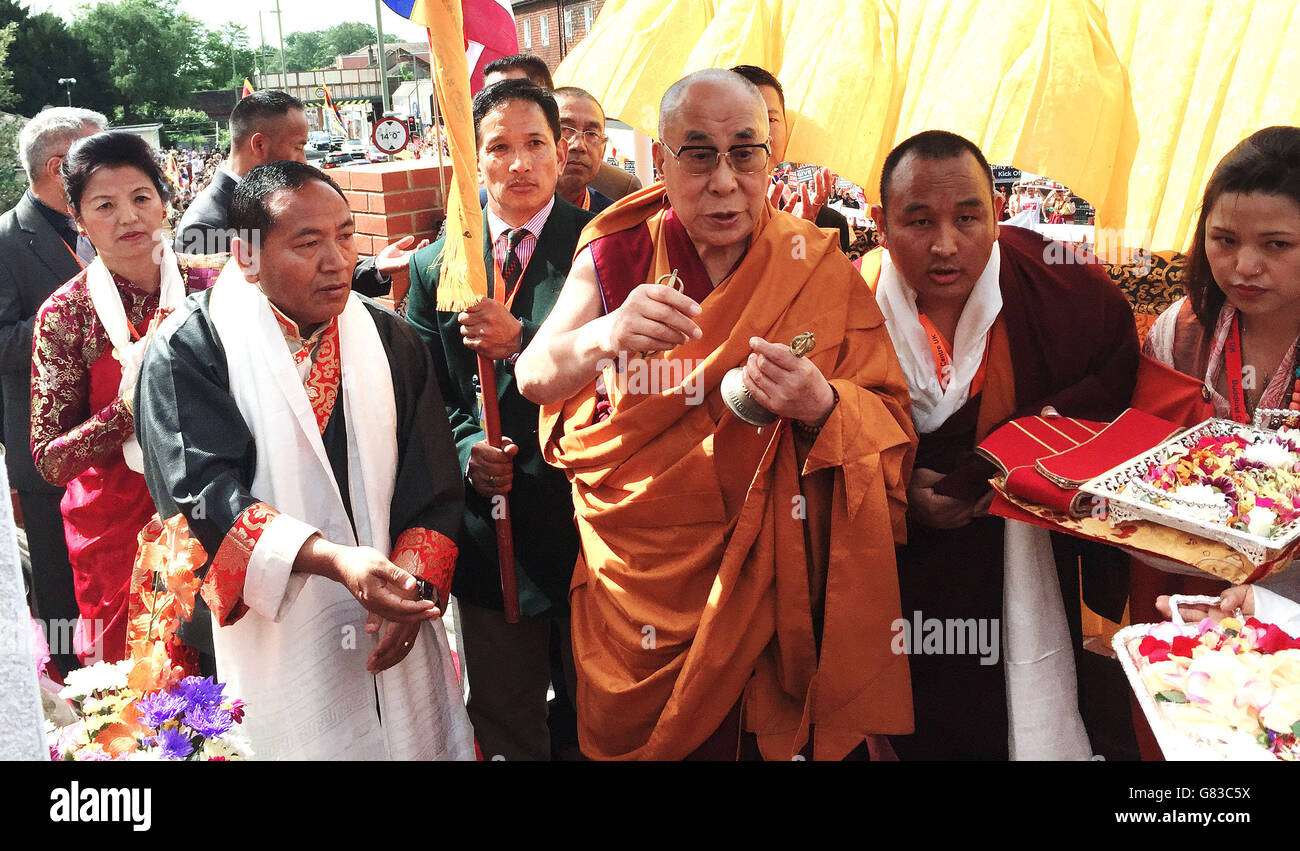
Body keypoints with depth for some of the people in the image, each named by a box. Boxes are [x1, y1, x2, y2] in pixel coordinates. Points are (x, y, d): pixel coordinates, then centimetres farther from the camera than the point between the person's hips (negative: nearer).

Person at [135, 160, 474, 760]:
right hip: (271, 636, -3)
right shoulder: (187, 349, -7)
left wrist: (414, 578, -11)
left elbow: (434, 484, 4)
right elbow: (205, 490, -18)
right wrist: (335, 559, -30)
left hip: (391, 625, 4)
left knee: (414, 739, 12)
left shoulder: (391, 339, 5)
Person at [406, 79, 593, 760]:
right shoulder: (434, 266, 5)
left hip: (587, 518, -2)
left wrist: (522, 342, -23)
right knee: (503, 722, 20)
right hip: (490, 523, 3)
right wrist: (466, 449, -10)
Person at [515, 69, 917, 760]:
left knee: (775, 729, 13)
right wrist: (606, 335, -33)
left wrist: (822, 408, -28)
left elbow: (890, 418, -5)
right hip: (638, 577, 1)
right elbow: (533, 379, -12)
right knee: (634, 735, 16)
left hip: (775, 582, 0)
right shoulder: (617, 256, -4)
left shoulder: (817, 267, -4)